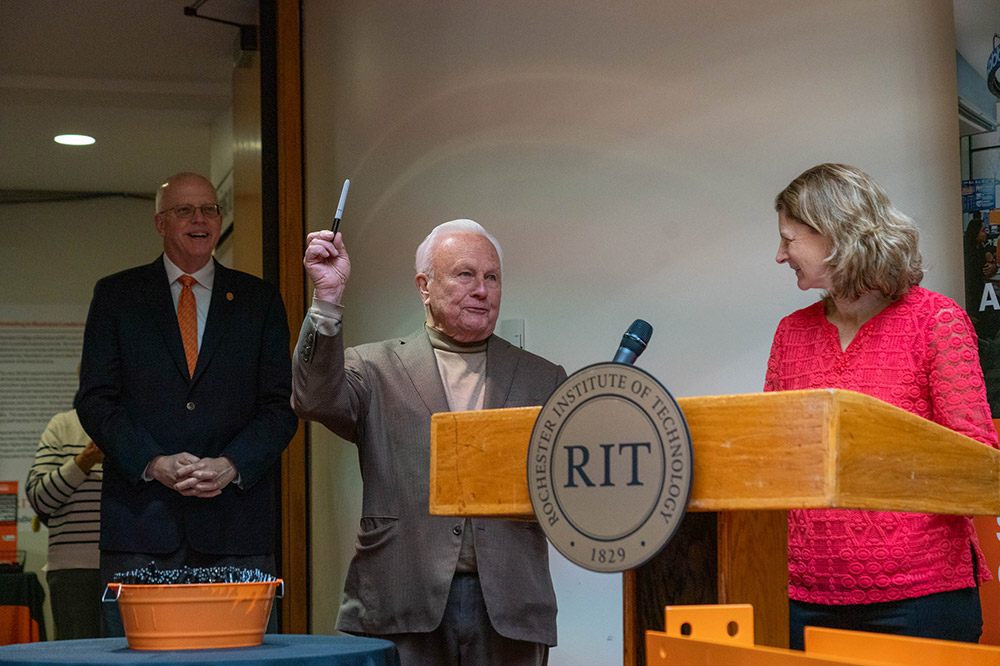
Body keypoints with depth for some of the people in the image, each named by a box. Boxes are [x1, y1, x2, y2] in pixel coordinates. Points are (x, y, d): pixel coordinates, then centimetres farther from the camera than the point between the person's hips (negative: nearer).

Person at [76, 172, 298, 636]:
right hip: (141, 527, 0)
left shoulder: (259, 299, 13)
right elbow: (95, 400, 4)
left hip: (237, 526, 1)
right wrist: (154, 463, -11)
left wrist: (229, 465, -10)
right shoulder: (116, 296, 11)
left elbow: (281, 405, 7)